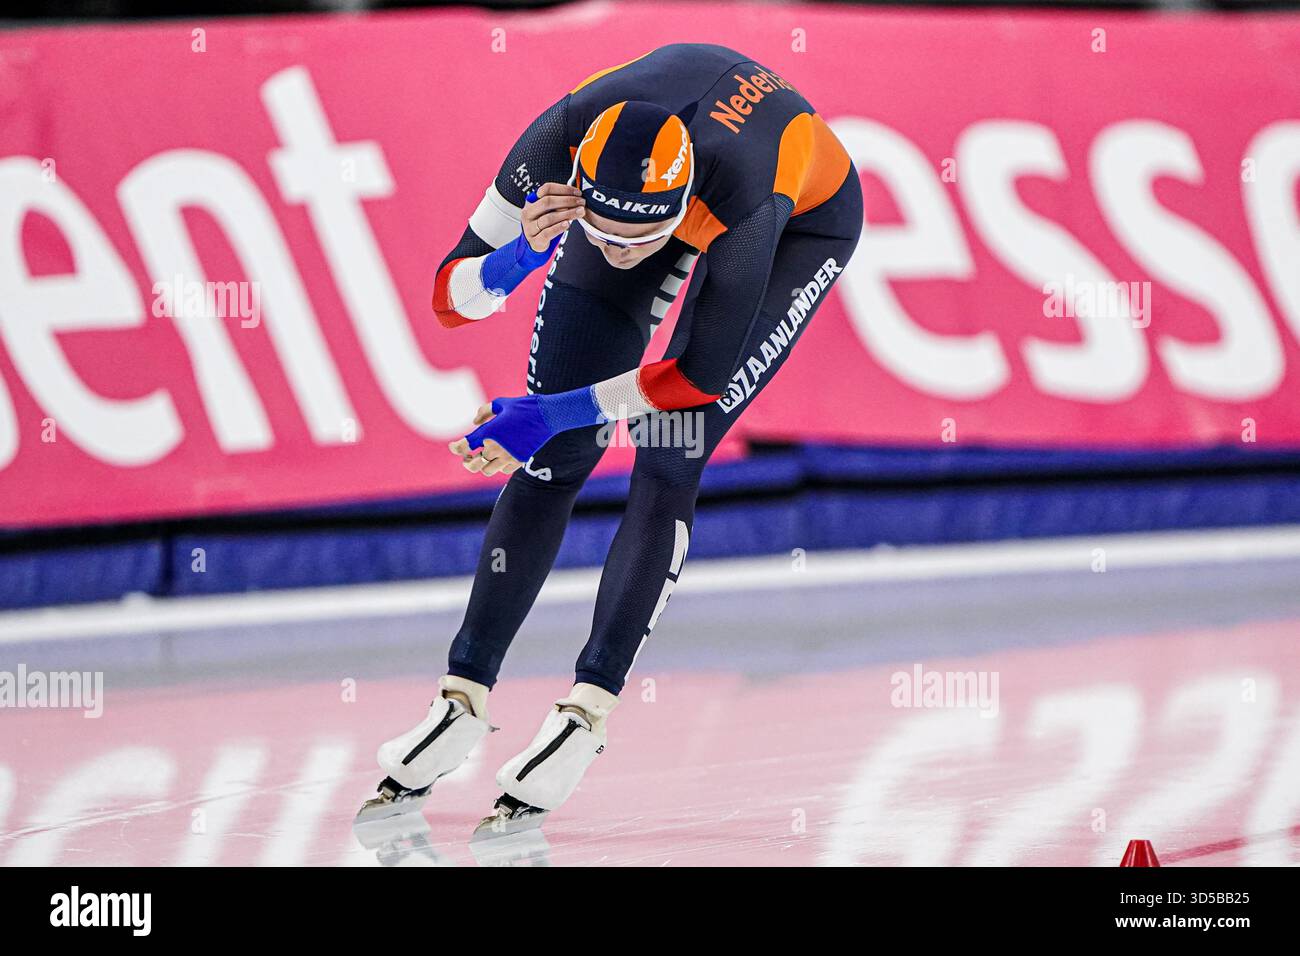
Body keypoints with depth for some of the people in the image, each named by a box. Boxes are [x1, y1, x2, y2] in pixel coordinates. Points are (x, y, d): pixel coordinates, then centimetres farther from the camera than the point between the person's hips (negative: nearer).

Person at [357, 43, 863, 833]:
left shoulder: (742, 202, -45)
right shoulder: (562, 144, -36)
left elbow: (703, 374, -32)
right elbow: (452, 299, -24)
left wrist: (556, 411, -32)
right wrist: (522, 252, -45)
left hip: (804, 217, -3)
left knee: (668, 463, -18)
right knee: (553, 460, -2)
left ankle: (585, 716, -9)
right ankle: (465, 702, 9)